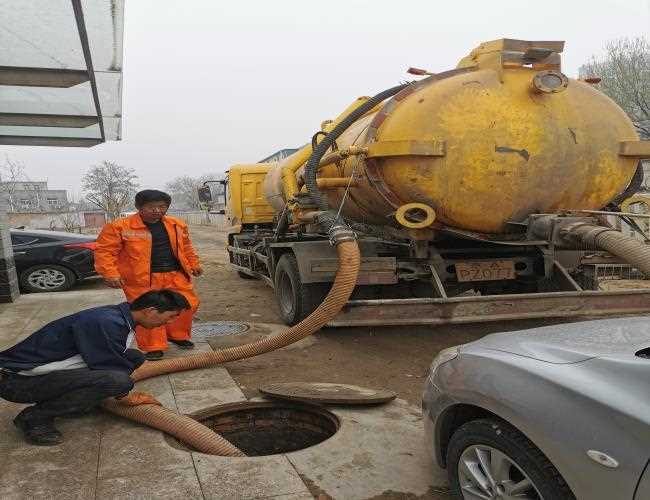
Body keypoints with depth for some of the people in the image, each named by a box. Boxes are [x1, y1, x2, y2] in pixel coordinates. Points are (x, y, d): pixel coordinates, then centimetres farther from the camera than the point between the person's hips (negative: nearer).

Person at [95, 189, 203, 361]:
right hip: (141, 279, -4)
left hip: (175, 274, 4)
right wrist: (111, 274, -15)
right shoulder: (119, 227, -7)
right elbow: (104, 251, -7)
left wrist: (194, 264, 18)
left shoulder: (177, 225, 8)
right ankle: (153, 347, 13)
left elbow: (186, 247, 22)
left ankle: (178, 335, 27)